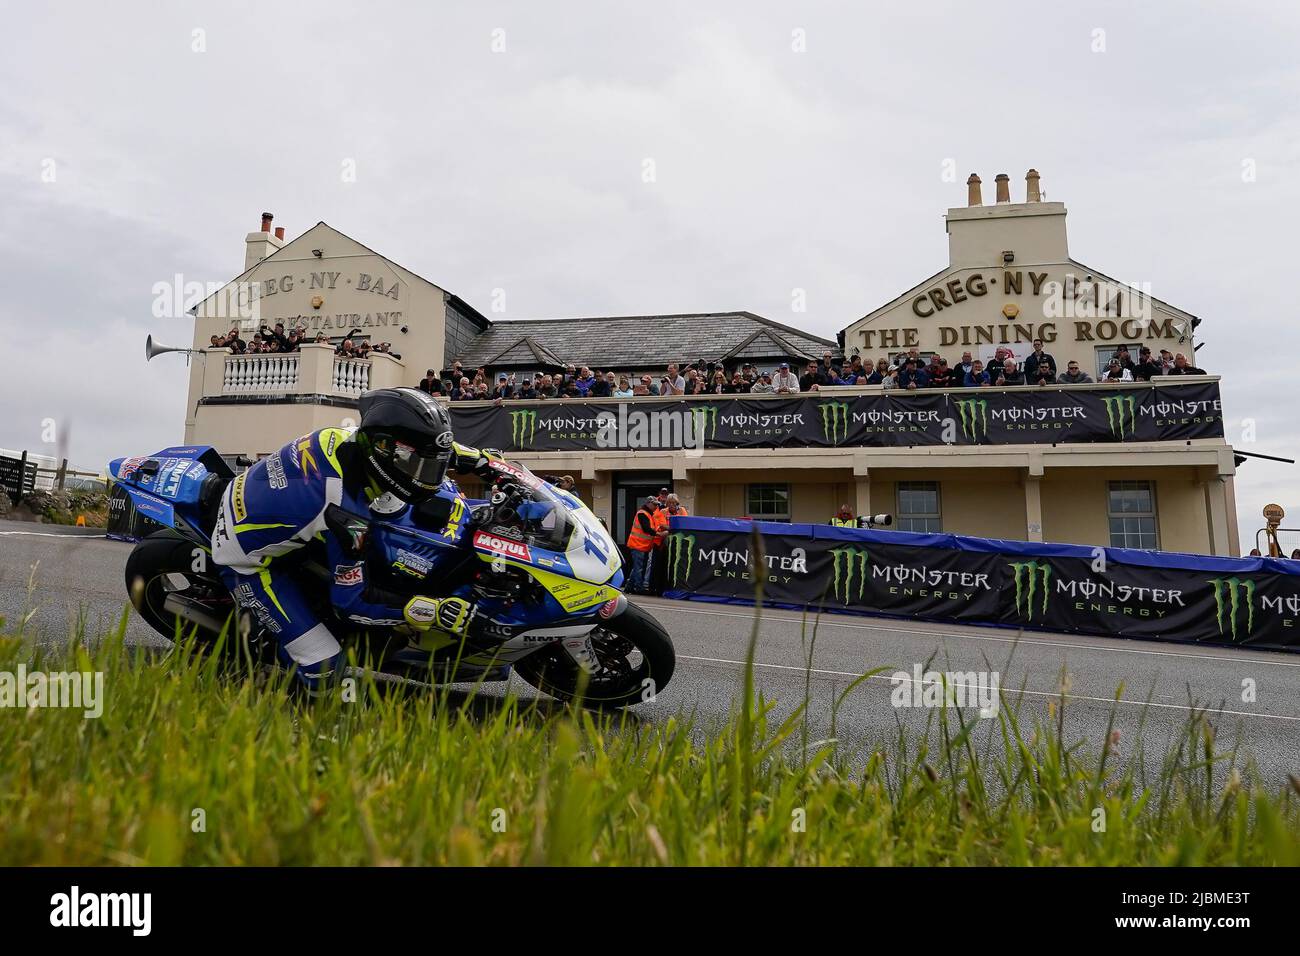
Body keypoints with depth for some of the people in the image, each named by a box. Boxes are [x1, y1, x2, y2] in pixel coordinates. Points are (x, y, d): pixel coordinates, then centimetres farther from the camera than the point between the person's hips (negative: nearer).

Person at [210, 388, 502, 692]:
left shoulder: (356, 438, -17)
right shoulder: (346, 509, -36)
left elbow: (424, 446, 5)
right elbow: (353, 599, -27)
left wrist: (481, 459, 1)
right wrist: (437, 611, -33)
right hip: (248, 559, -8)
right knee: (322, 669, -17)